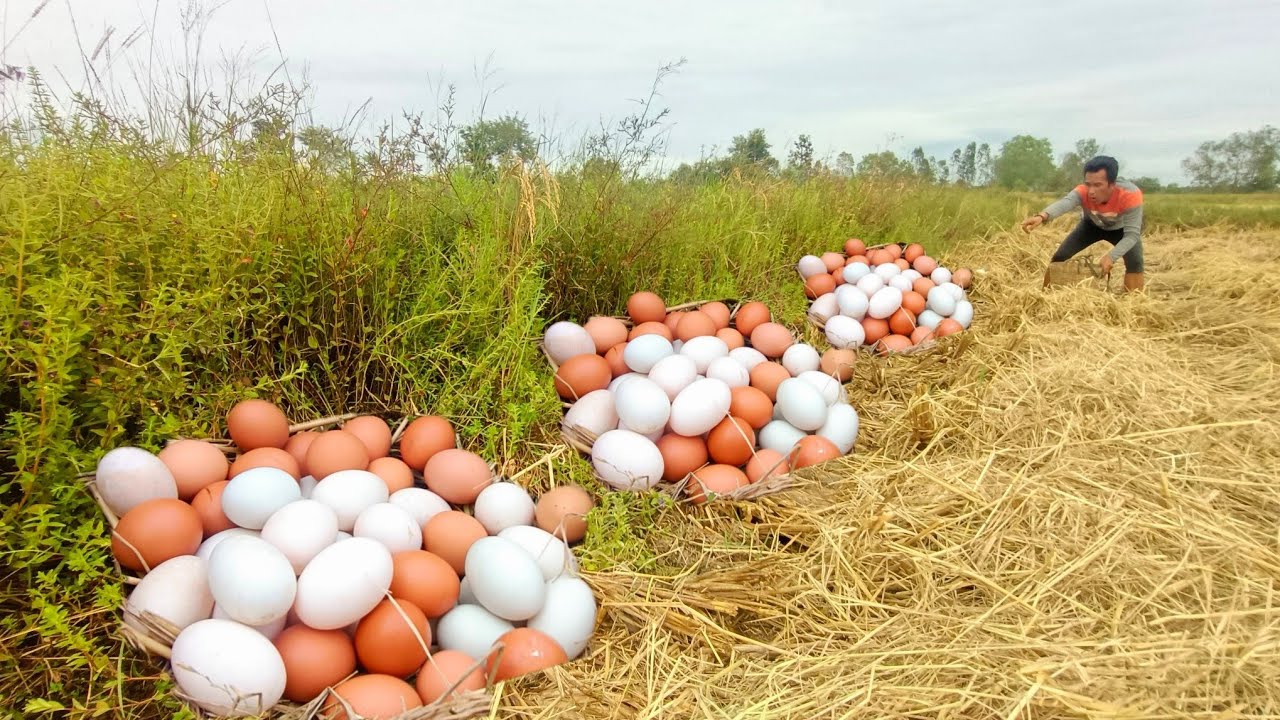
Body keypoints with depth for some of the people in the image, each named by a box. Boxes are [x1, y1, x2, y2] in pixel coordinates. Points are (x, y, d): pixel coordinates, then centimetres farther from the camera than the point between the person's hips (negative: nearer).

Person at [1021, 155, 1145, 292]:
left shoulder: (1130, 195, -41)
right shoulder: (1083, 191, -39)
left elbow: (1132, 234, -37)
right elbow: (1064, 203, -62)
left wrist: (1111, 256, -54)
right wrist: (1042, 216, -85)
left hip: (1122, 228, -1)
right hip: (1092, 225, 1)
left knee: (1135, 263, -21)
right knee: (1060, 257, -9)